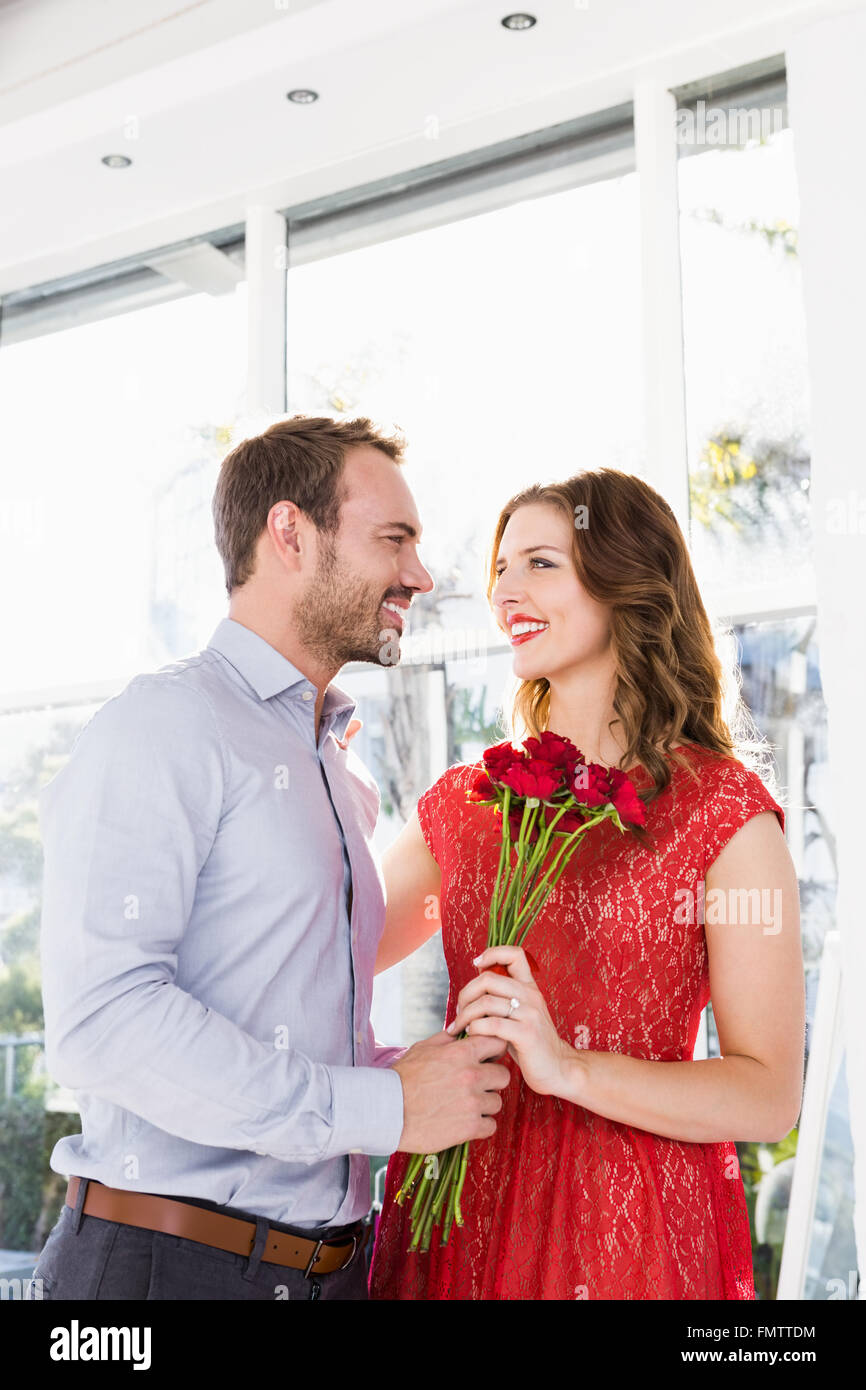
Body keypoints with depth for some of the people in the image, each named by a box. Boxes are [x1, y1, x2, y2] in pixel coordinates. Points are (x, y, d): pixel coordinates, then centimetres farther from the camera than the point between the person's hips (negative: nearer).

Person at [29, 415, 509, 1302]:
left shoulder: (345, 776, 15)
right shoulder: (166, 724, -12)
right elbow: (100, 1019, -23)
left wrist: (431, 1073, 3)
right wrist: (381, 1108, -19)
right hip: (167, 1262, -7)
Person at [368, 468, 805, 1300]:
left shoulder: (724, 810, -8)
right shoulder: (465, 798, 6)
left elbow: (770, 1097, -12)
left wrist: (568, 1067, -24)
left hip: (628, 1223, -4)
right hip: (456, 1201, 5)